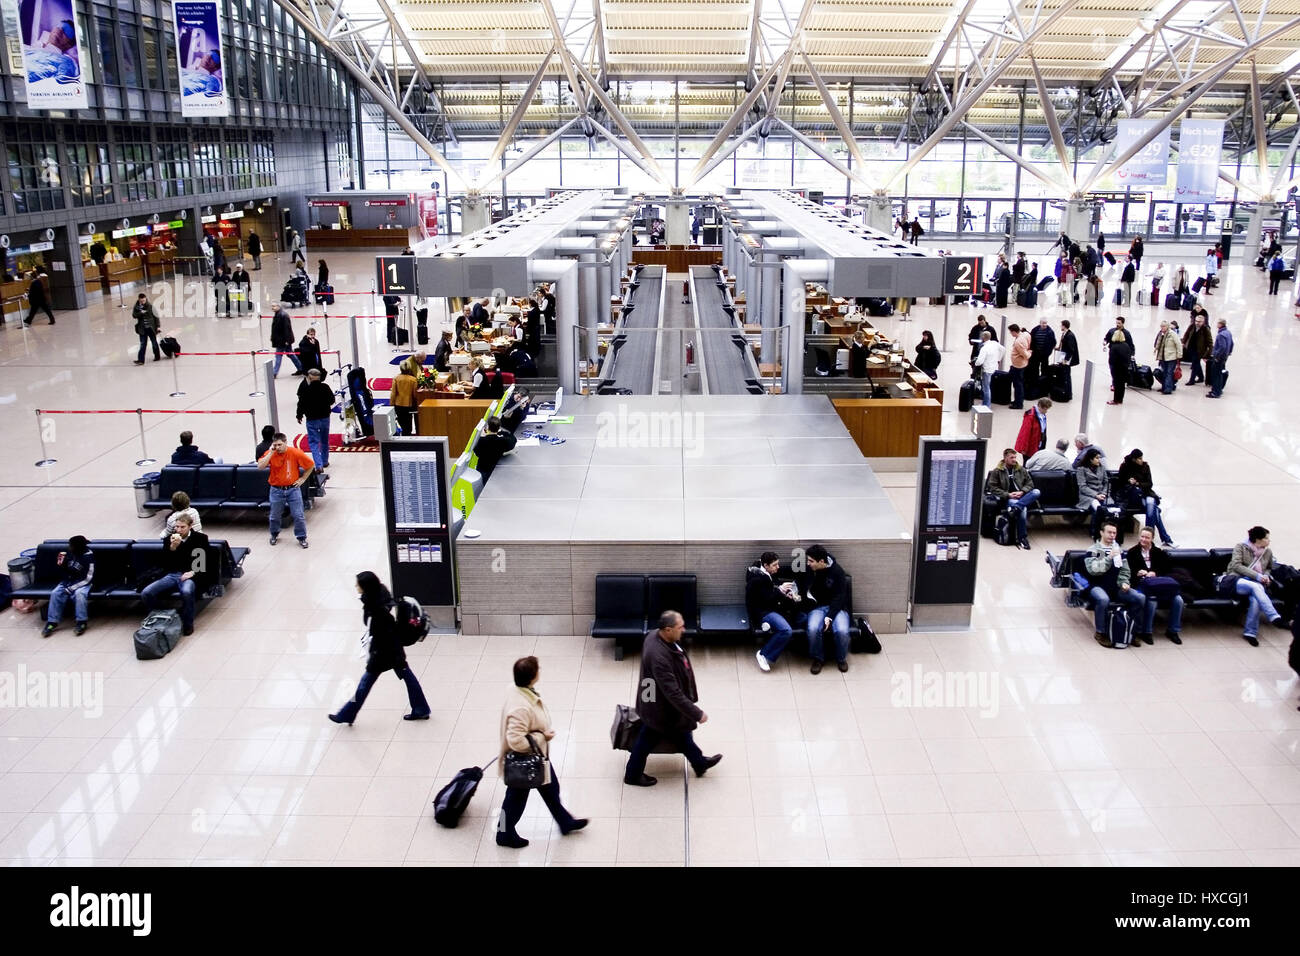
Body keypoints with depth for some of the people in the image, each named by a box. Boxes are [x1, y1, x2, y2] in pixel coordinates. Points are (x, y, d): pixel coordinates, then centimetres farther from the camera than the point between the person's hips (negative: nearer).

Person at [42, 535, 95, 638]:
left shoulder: (88, 557, -15)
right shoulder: (68, 553, -2)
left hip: (82, 583, -5)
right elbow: (63, 573, 11)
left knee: (79, 593, -34)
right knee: (55, 593, -21)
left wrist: (71, 588, -19)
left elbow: (87, 579, -15)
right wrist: (61, 565, -11)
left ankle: (82, 622, -24)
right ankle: (52, 622, -17)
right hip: (67, 581, 5)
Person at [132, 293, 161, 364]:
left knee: (154, 342, 13)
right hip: (142, 329, 2)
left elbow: (156, 316, -4)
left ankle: (157, 356, 29)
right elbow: (134, 315, -4)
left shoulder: (150, 306, -9)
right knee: (142, 344, 0)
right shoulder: (137, 306, -2)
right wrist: (140, 313, -22)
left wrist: (157, 326, -5)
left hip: (151, 328, -2)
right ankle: (141, 360, 0)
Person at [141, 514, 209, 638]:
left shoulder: (200, 538, 5)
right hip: (171, 575, 4)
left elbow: (206, 561, 4)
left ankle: (188, 624, -17)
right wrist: (172, 548, -11)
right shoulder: (170, 538, 12)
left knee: (186, 592, -40)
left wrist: (193, 572, -13)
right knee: (145, 593, -21)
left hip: (189, 576, -4)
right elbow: (161, 562, 6)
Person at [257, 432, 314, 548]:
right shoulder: (270, 454, -7)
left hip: (293, 489, -2)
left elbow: (311, 465, -2)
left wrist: (302, 479, -1)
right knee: (275, 516, 16)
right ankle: (274, 535, 39)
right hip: (276, 490, 2)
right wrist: (271, 452, -23)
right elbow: (260, 466, -23)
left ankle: (302, 538, 14)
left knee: (298, 515, 0)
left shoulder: (295, 453, -12)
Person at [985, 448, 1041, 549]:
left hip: (1022, 497, 4)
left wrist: (1022, 492, -6)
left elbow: (1030, 483, 15)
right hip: (1007, 499, -4)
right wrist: (1008, 495, -13)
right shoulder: (997, 472, 5)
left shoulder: (1021, 470, 17)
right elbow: (992, 487, -2)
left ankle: (1016, 507, -41)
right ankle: (1023, 537, -31)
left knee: (1037, 492, -28)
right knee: (1022, 508, -37)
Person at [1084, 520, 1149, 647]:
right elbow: (1093, 569, -13)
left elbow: (1125, 570, 18)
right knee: (1103, 599, -39)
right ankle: (1100, 633, -19)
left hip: (1116, 587, 5)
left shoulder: (1119, 550, 17)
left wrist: (1124, 583, -2)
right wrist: (1109, 558, -19)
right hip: (1098, 586, -5)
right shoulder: (1093, 550, 2)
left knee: (1141, 598, -19)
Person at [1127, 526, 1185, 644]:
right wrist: (1137, 573, -18)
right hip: (1141, 584, -4)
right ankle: (1146, 632, -17)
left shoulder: (1158, 552, 16)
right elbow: (1128, 571, 2)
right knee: (1152, 600, -34)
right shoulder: (1132, 552, 7)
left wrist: (1155, 573, -9)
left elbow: (1167, 569, 10)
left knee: (1178, 600, -17)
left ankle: (1172, 630, 2)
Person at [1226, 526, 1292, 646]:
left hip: (1256, 584, 3)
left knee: (1256, 600, -33)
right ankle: (1275, 618, -44)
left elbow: (1269, 568, 29)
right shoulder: (1240, 546, 1)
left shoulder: (1268, 551, 12)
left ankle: (1250, 632, -26)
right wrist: (1257, 576, -18)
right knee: (1256, 586, -37)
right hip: (1238, 581, -3)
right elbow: (1237, 565, -10)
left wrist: (1266, 576, 5)